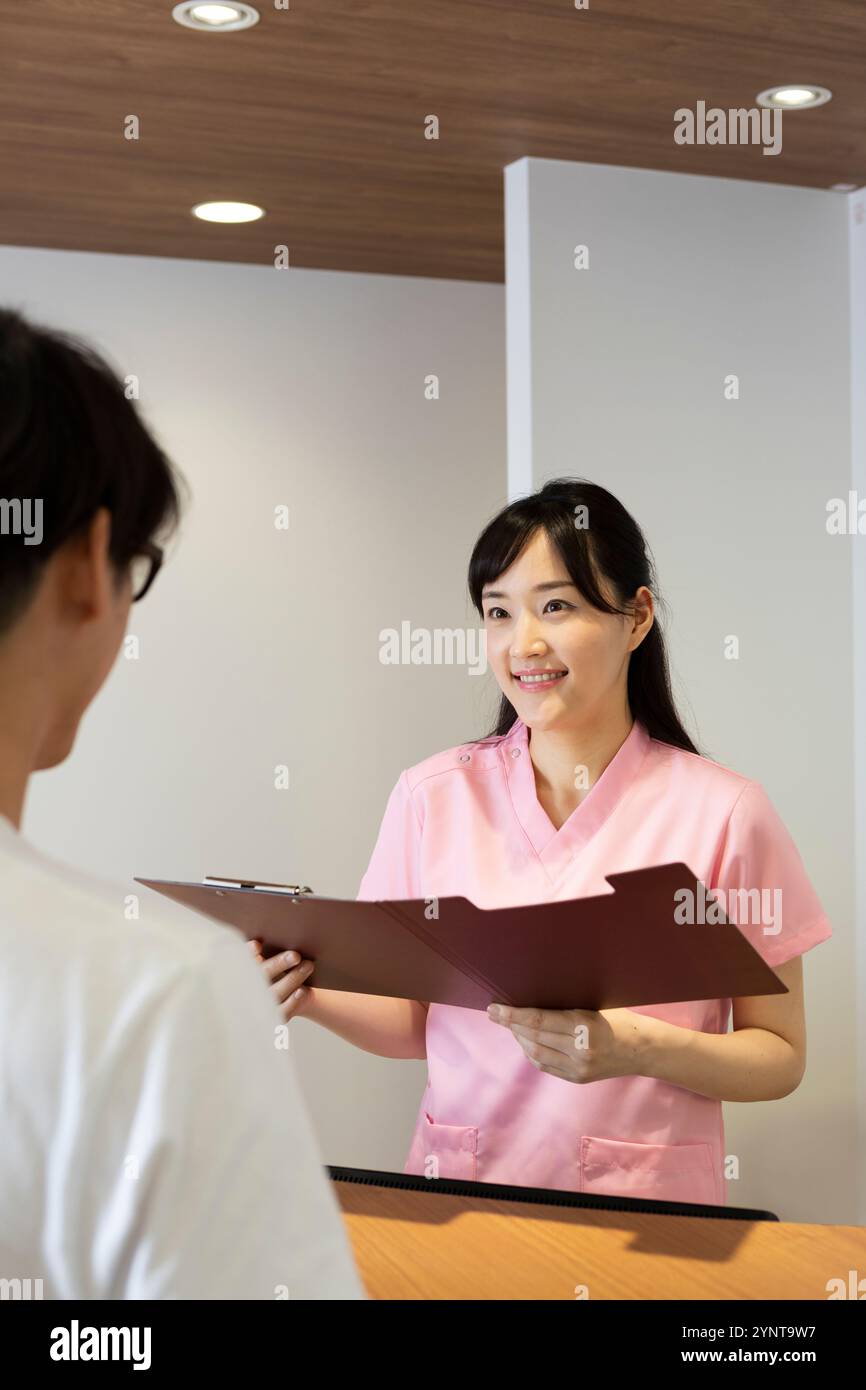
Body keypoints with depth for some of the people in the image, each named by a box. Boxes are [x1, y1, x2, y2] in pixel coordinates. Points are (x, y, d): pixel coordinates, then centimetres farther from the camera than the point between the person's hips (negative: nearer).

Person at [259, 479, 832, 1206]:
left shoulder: (724, 812, -7)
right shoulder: (432, 795, 2)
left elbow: (781, 1057, -2)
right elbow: (412, 1020, 8)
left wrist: (638, 1049, -19)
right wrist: (311, 992, -10)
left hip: (644, 1206, -5)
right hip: (459, 1187, 5)